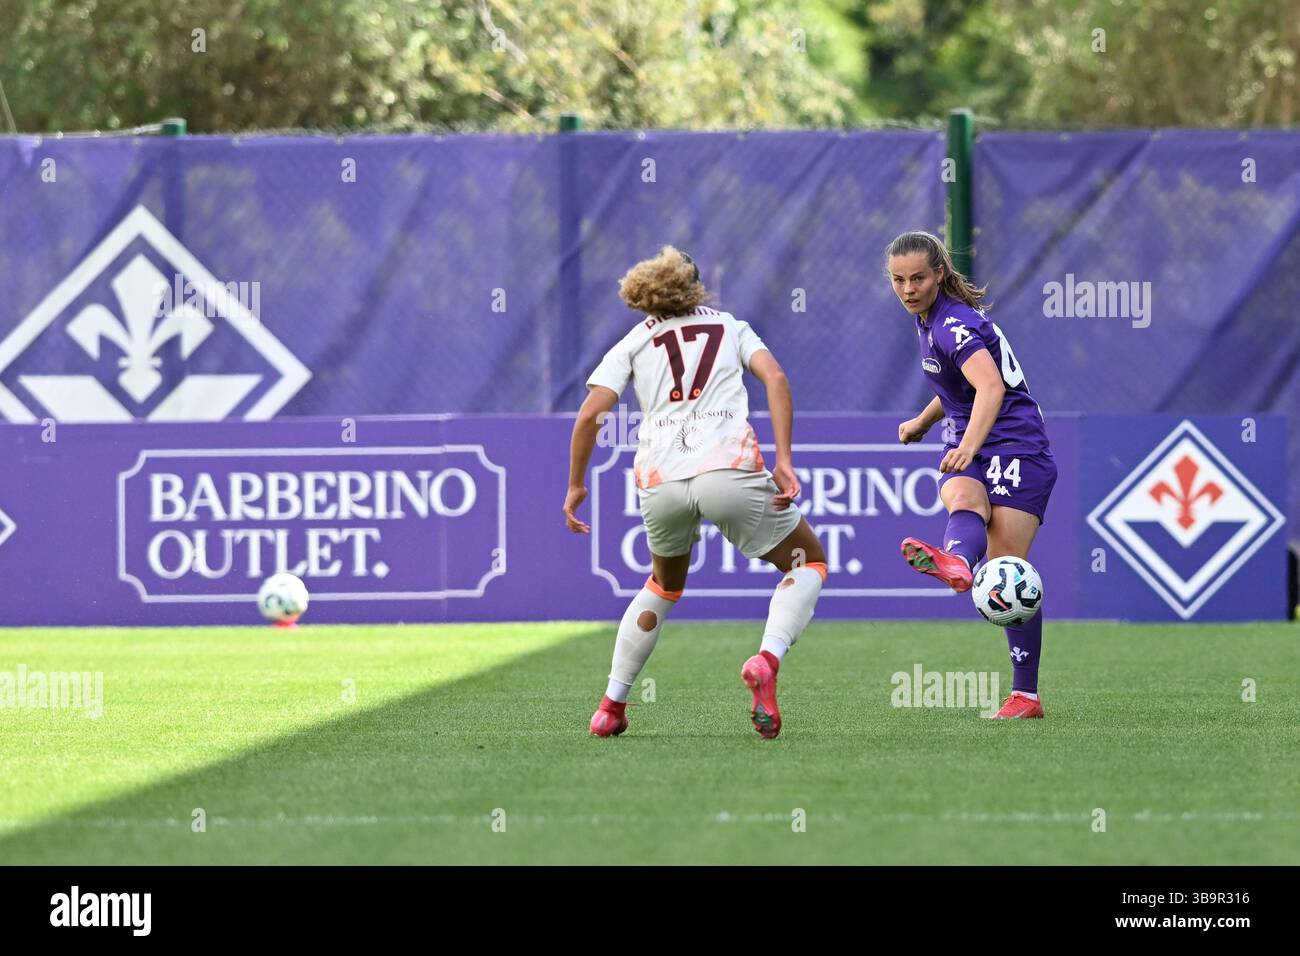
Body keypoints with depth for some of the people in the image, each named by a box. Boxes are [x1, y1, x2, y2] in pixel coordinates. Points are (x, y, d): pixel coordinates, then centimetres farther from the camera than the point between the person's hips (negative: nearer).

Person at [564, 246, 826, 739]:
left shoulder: (634, 342, 21)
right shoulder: (731, 327, 22)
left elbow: (590, 415, 7)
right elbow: (775, 378, 3)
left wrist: (576, 486, 16)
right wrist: (783, 461, -3)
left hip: (660, 483, 2)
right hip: (730, 469, -2)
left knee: (665, 585, 30)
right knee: (809, 561, 16)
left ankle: (612, 704, 24)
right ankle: (766, 659, -11)